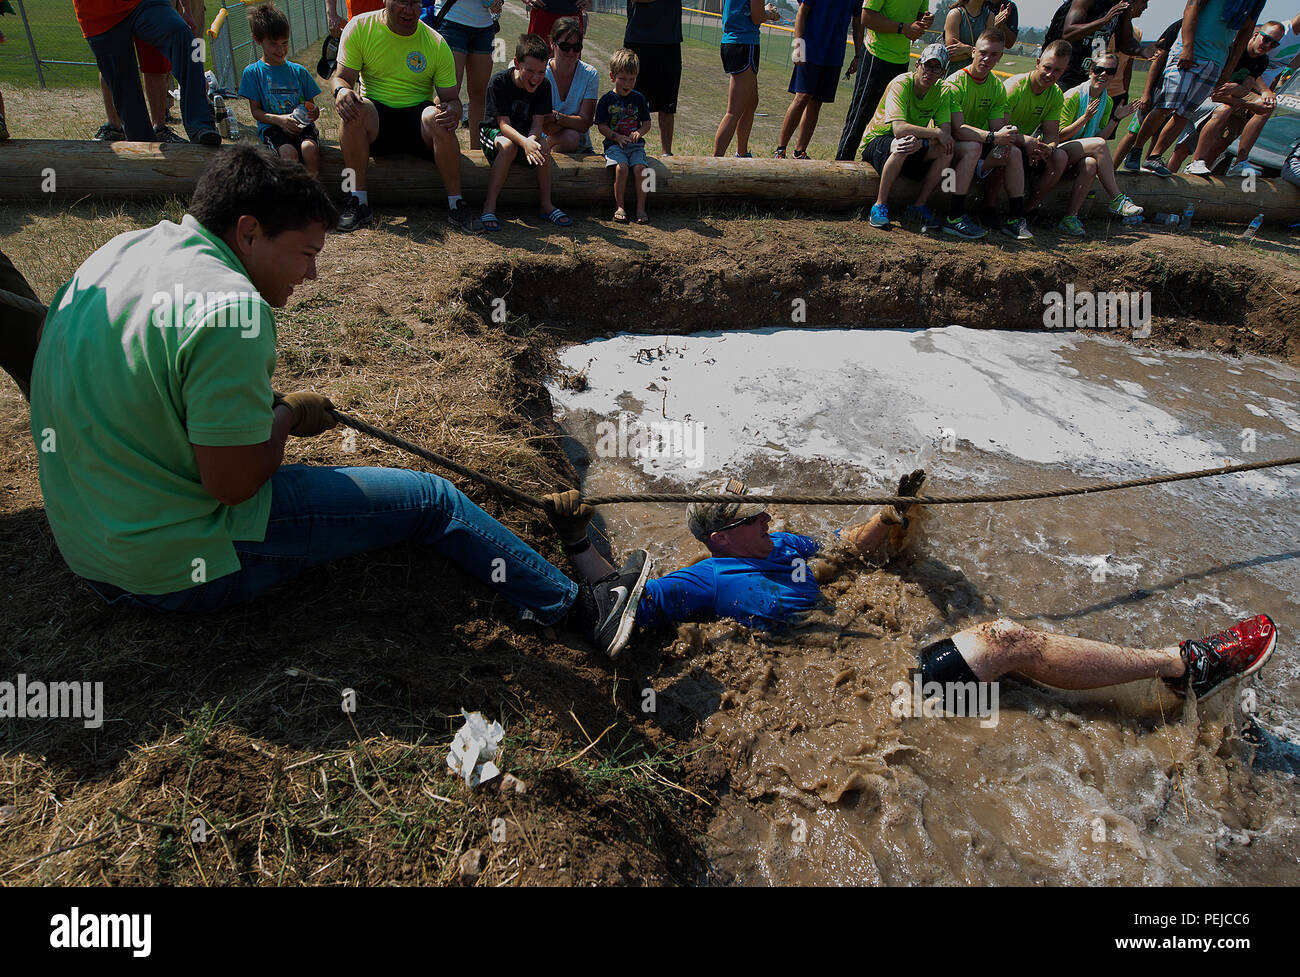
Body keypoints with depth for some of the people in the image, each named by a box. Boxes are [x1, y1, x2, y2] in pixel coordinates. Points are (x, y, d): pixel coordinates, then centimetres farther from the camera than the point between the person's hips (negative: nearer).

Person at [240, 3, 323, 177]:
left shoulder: (299, 71, 17)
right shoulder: (252, 72, 9)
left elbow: (311, 105, 18)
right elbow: (256, 111, 4)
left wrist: (313, 113, -8)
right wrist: (279, 120, -15)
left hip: (302, 126, 2)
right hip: (271, 127, -2)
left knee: (309, 148, -34)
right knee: (289, 152, -35)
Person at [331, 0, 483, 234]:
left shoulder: (437, 44, -2)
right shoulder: (359, 28, -1)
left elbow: (451, 98, 1)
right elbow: (341, 77, 0)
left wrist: (453, 110, -26)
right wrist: (341, 90, -26)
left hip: (417, 114, 0)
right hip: (376, 114, 0)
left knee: (438, 117, -34)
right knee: (353, 110, -33)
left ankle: (456, 205, -24)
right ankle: (358, 201, -25)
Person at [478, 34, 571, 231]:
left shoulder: (543, 86, -11)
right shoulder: (499, 82, -22)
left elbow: (537, 123, -15)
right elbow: (504, 124, -28)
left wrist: (532, 140, -40)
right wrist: (525, 143, -48)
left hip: (526, 135, 4)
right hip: (494, 132, -3)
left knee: (543, 144, -28)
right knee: (508, 145, -37)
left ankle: (546, 204, -16)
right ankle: (489, 206, -32)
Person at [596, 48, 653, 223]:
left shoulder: (639, 98, 9)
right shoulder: (606, 100, 3)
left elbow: (647, 123, 10)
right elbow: (601, 126, 1)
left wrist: (640, 132, -12)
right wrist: (617, 137, -14)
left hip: (635, 144, 2)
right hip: (614, 144, -2)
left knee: (640, 168, -25)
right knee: (621, 167, -28)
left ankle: (641, 208, -16)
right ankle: (619, 207, -16)